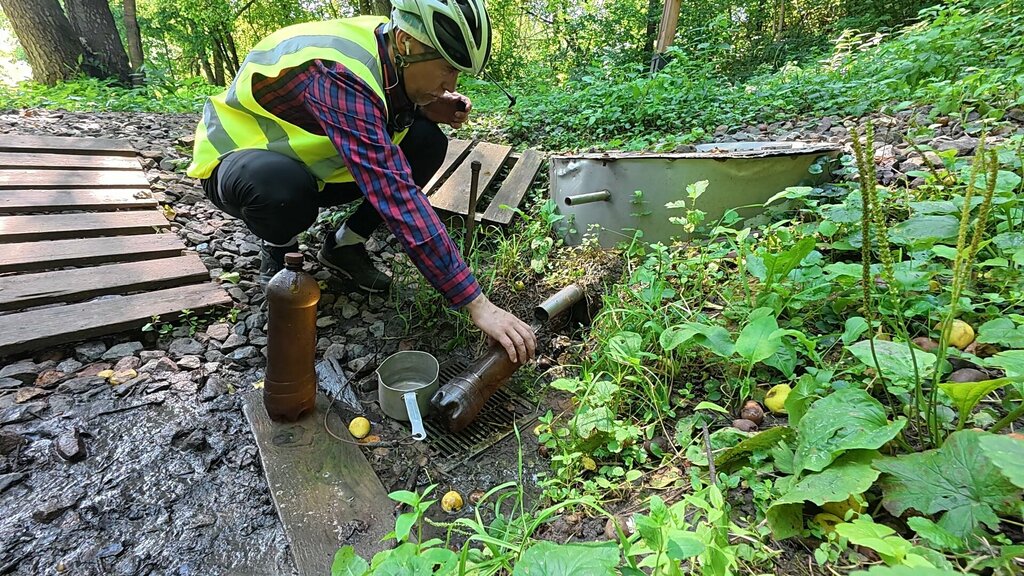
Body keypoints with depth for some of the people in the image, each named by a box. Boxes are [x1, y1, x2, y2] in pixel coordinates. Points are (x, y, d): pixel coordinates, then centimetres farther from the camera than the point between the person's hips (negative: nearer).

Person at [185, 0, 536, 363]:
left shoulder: (387, 51, -12)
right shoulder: (338, 74, -36)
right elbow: (394, 194, -45)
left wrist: (428, 109, -17)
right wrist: (476, 303, -46)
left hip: (310, 160, 7)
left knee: (426, 142, -11)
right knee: (283, 187, -42)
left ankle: (345, 246, 0)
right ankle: (278, 248, -5)